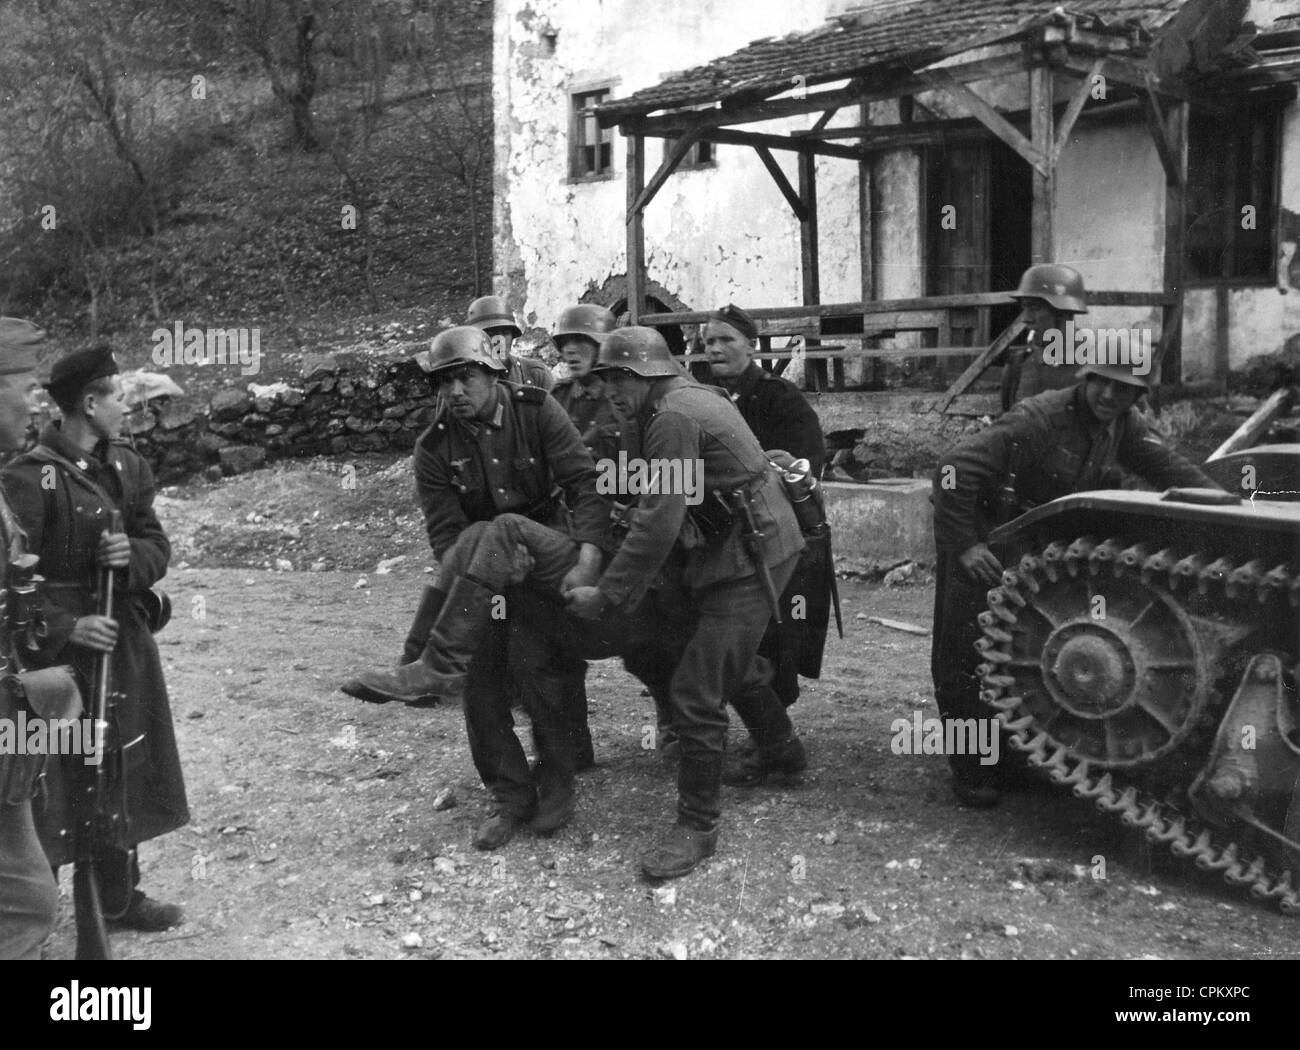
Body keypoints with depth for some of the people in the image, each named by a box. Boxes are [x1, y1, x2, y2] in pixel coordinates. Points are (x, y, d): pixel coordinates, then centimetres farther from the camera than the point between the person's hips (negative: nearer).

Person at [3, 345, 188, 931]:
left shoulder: (126, 465, 6)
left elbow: (157, 545, 8)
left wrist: (133, 556, -13)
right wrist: (68, 628, -24)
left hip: (125, 646, 7)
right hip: (59, 653, -7)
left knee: (123, 777, 18)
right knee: (53, 789, -2)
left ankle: (119, 896, 35)